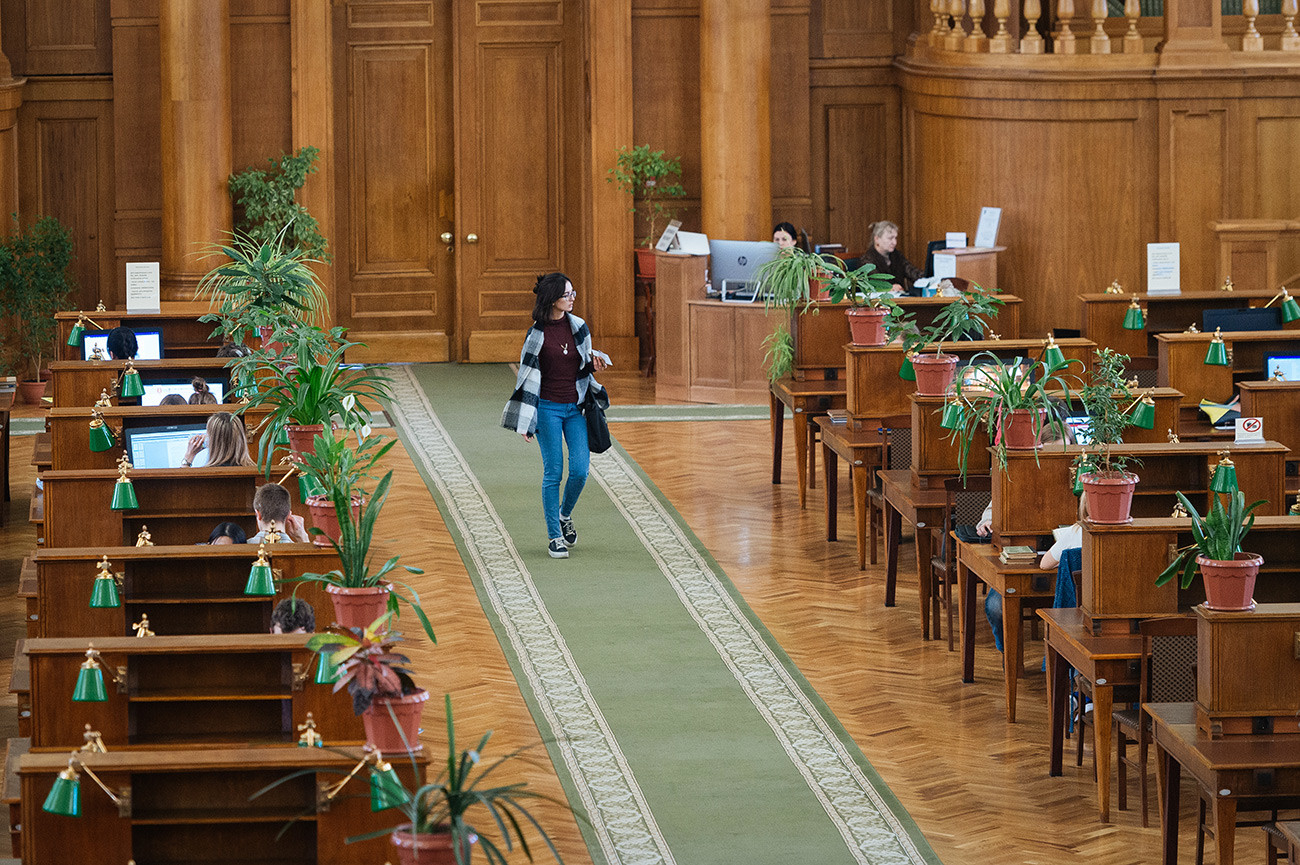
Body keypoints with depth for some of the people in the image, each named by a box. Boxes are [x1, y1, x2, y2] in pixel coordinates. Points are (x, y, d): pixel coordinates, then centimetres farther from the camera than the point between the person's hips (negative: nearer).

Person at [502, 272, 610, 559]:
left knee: (580, 470, -5)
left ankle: (565, 515, 23)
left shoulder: (578, 327, 4)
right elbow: (528, 377, -3)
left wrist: (594, 365, -7)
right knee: (553, 472, -3)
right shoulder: (536, 334, -7)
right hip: (548, 408, -3)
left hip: (576, 407, 3)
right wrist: (525, 422, -5)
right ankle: (554, 536, 6)